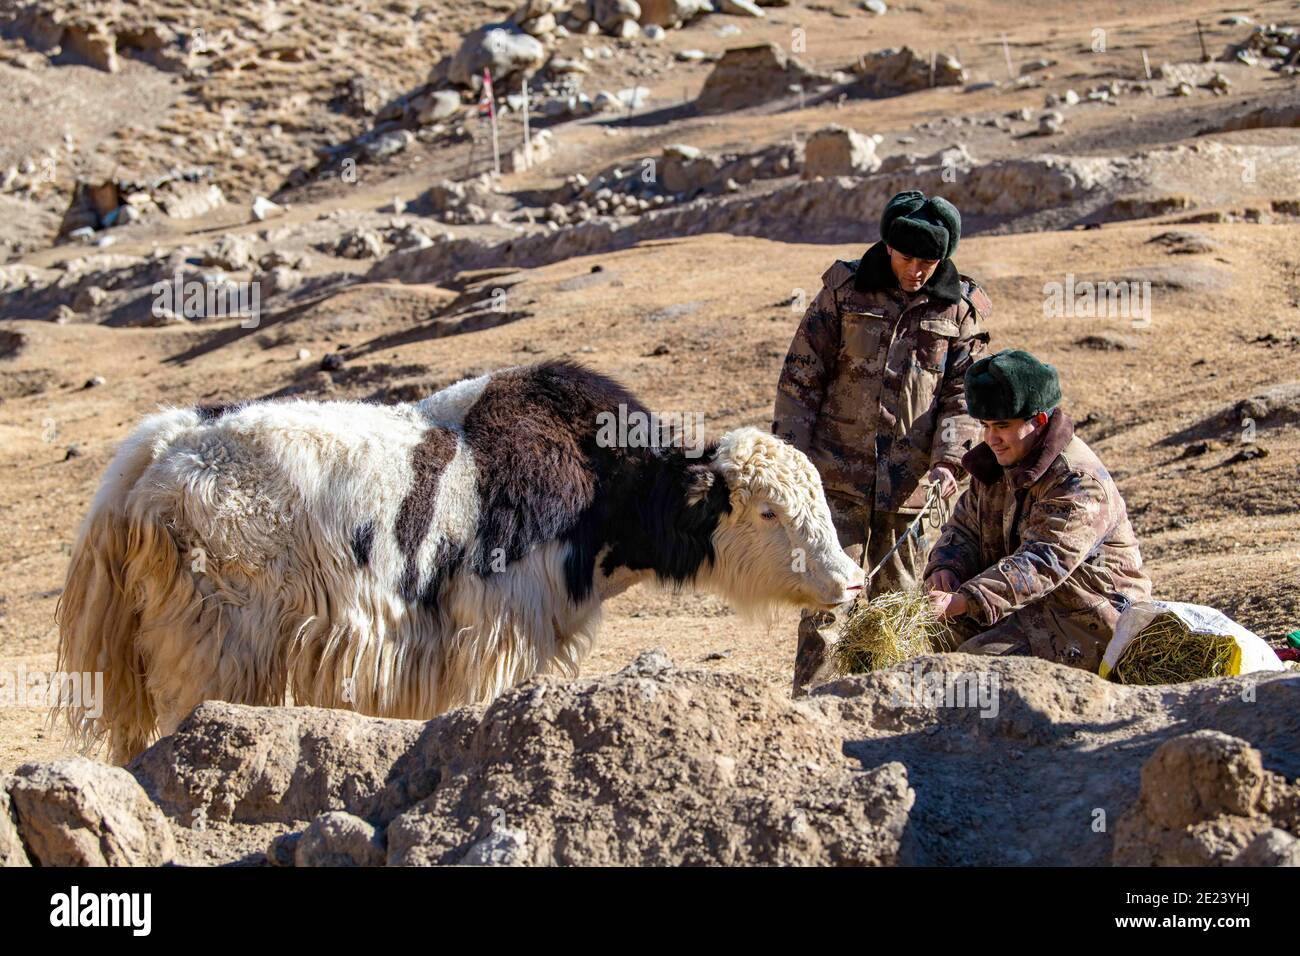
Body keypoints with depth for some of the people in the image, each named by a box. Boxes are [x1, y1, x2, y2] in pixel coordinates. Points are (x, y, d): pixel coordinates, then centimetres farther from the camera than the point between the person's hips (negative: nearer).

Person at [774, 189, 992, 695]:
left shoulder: (961, 310, 4)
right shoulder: (846, 289, 1)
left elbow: (962, 396, 3)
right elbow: (801, 377, 3)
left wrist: (949, 461, -13)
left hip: (913, 485, 2)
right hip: (839, 477, -1)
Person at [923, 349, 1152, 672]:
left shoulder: (1080, 482, -21)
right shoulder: (995, 464, 9)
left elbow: (1043, 562, -31)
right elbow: (965, 526, 14)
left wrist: (961, 602, -41)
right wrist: (946, 566, -12)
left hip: (1086, 620, -9)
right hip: (1030, 604, 9)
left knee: (978, 658, -28)